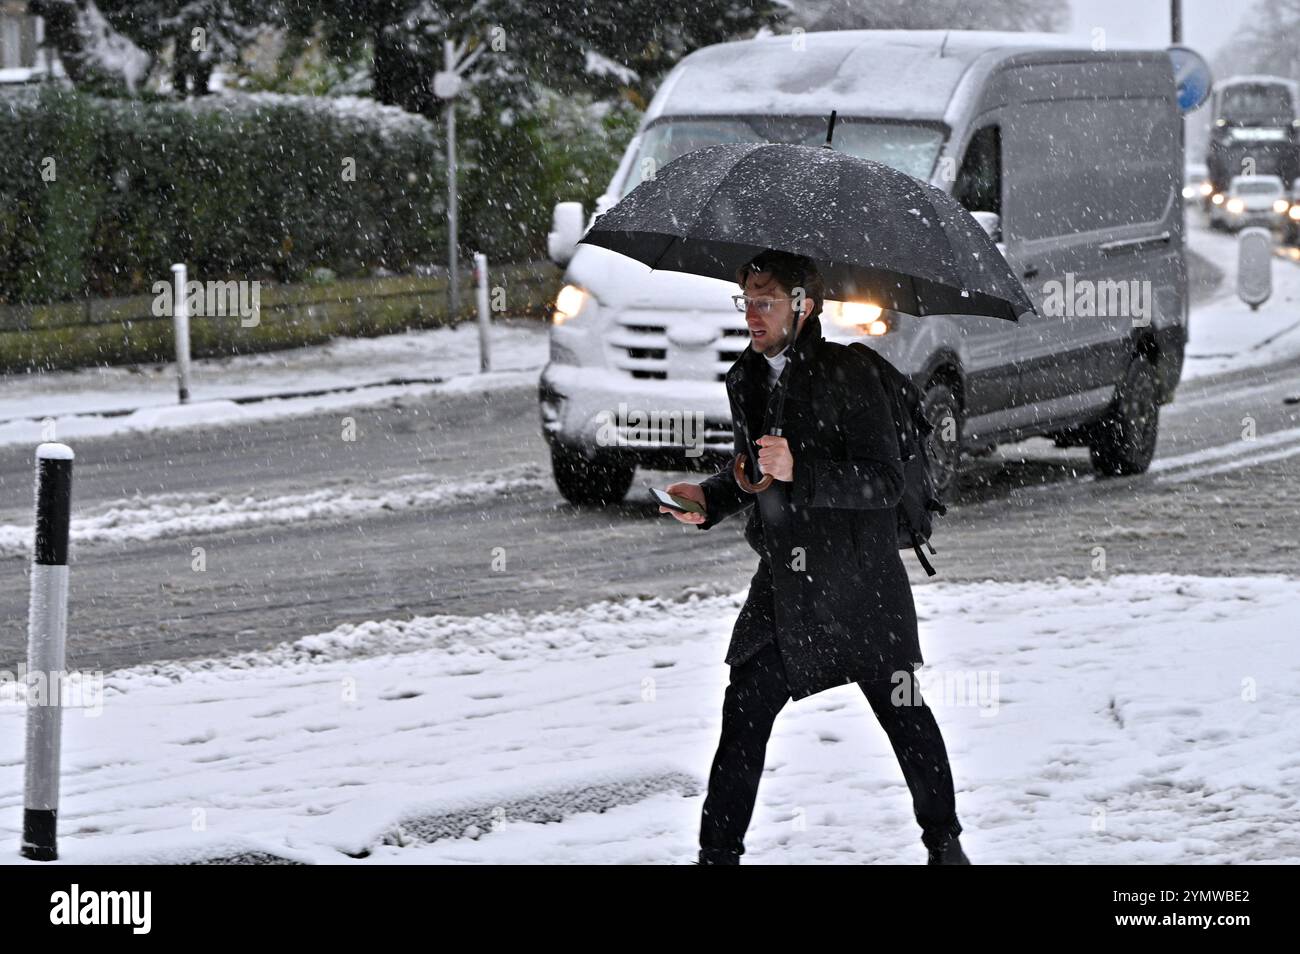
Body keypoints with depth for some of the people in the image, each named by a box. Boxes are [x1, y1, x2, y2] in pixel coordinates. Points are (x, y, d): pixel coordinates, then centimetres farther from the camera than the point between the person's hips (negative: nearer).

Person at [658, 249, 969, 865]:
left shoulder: (849, 375, -13)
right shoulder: (745, 380, 8)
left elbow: (886, 482, -17)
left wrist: (800, 471, -29)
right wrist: (709, 499, 2)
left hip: (859, 580, -5)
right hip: (783, 579, 5)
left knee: (904, 715, 7)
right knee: (745, 710, -4)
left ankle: (944, 842, 24)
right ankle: (718, 851, 1)